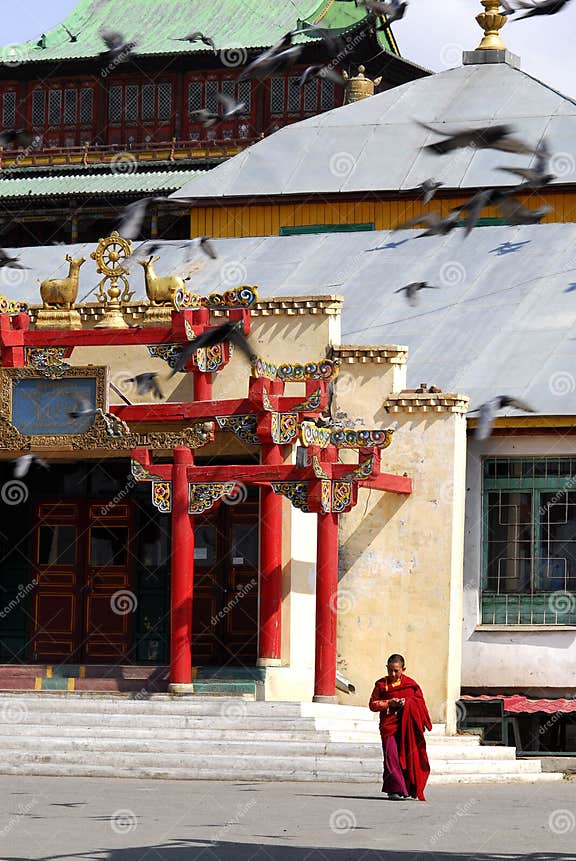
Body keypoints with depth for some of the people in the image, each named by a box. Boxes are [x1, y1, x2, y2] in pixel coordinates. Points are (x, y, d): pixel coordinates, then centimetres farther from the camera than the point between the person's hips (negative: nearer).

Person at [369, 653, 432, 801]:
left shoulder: (411, 684, 8)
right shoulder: (381, 684, 8)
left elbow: (420, 703, 10)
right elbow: (373, 704, 8)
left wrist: (407, 703, -10)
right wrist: (388, 704, -9)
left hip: (408, 727, 1)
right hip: (389, 726, -1)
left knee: (409, 756, 2)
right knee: (391, 756, -11)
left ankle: (411, 789, 14)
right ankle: (395, 789, -11)